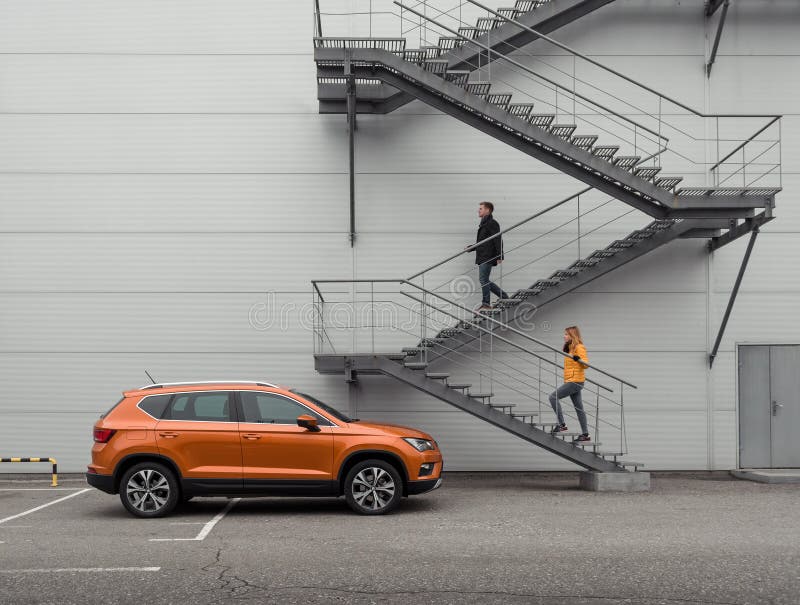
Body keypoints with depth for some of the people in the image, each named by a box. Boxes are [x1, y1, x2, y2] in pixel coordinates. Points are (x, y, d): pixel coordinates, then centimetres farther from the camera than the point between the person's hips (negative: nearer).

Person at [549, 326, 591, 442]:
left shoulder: (579, 347, -12)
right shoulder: (570, 348, 15)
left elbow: (586, 364, -18)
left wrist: (578, 359, -36)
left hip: (575, 381, -10)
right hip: (571, 381, 10)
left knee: (553, 396, -11)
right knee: (579, 408, 9)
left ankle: (561, 424, -10)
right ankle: (585, 434, 11)